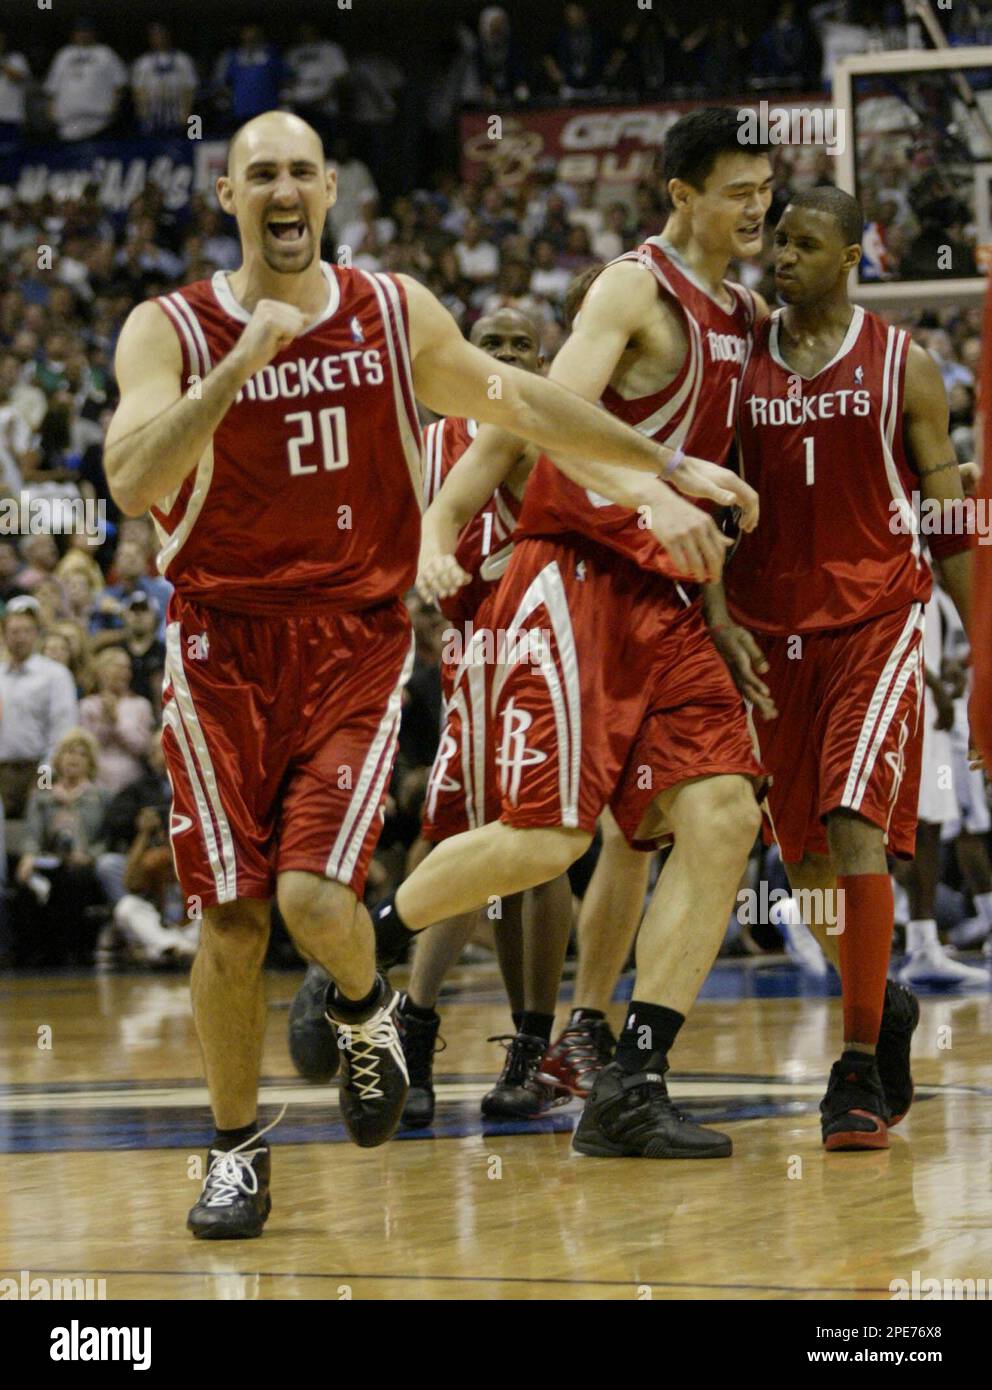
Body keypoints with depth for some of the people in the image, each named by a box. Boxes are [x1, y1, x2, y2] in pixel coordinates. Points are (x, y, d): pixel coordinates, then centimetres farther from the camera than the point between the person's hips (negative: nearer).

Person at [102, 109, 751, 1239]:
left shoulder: (394, 314, 3)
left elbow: (515, 400, 16)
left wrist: (662, 467, 17)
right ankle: (236, 1149, 17)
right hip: (223, 646, -1)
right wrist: (244, 360, -28)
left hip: (357, 639, 1)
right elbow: (132, 482, -21)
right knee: (232, 914, -2)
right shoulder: (171, 330, -6)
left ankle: (363, 1014, 18)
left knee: (316, 897, -17)